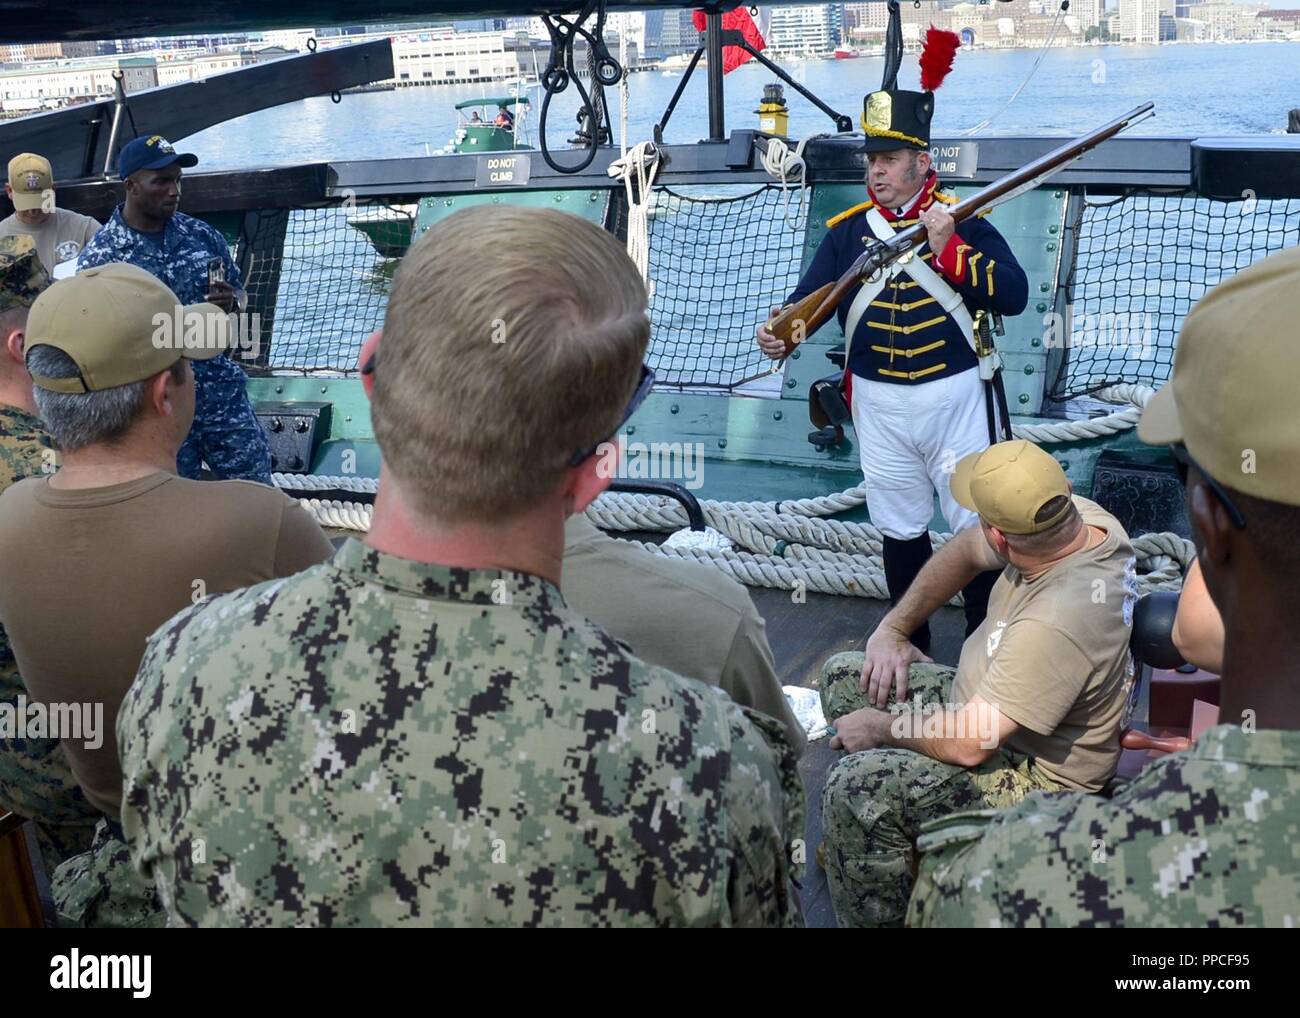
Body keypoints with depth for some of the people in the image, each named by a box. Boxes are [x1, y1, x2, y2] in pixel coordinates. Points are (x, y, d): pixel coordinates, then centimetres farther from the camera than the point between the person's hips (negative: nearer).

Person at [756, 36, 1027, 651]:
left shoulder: (963, 221, -4)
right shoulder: (848, 229, 3)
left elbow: (1014, 294, -13)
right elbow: (808, 299, -2)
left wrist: (948, 250, -22)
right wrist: (780, 333, -23)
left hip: (953, 397, -2)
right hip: (878, 403, 3)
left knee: (975, 525, 3)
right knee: (900, 529, 15)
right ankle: (912, 646, 30)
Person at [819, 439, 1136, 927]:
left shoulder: (1057, 624, -38)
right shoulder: (1080, 515, -12)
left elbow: (969, 744, -32)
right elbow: (966, 549, 7)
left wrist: (880, 728, -14)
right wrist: (892, 629, 3)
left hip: (1035, 774, -10)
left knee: (855, 786, -28)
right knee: (843, 675, 12)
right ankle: (897, 837, 26)